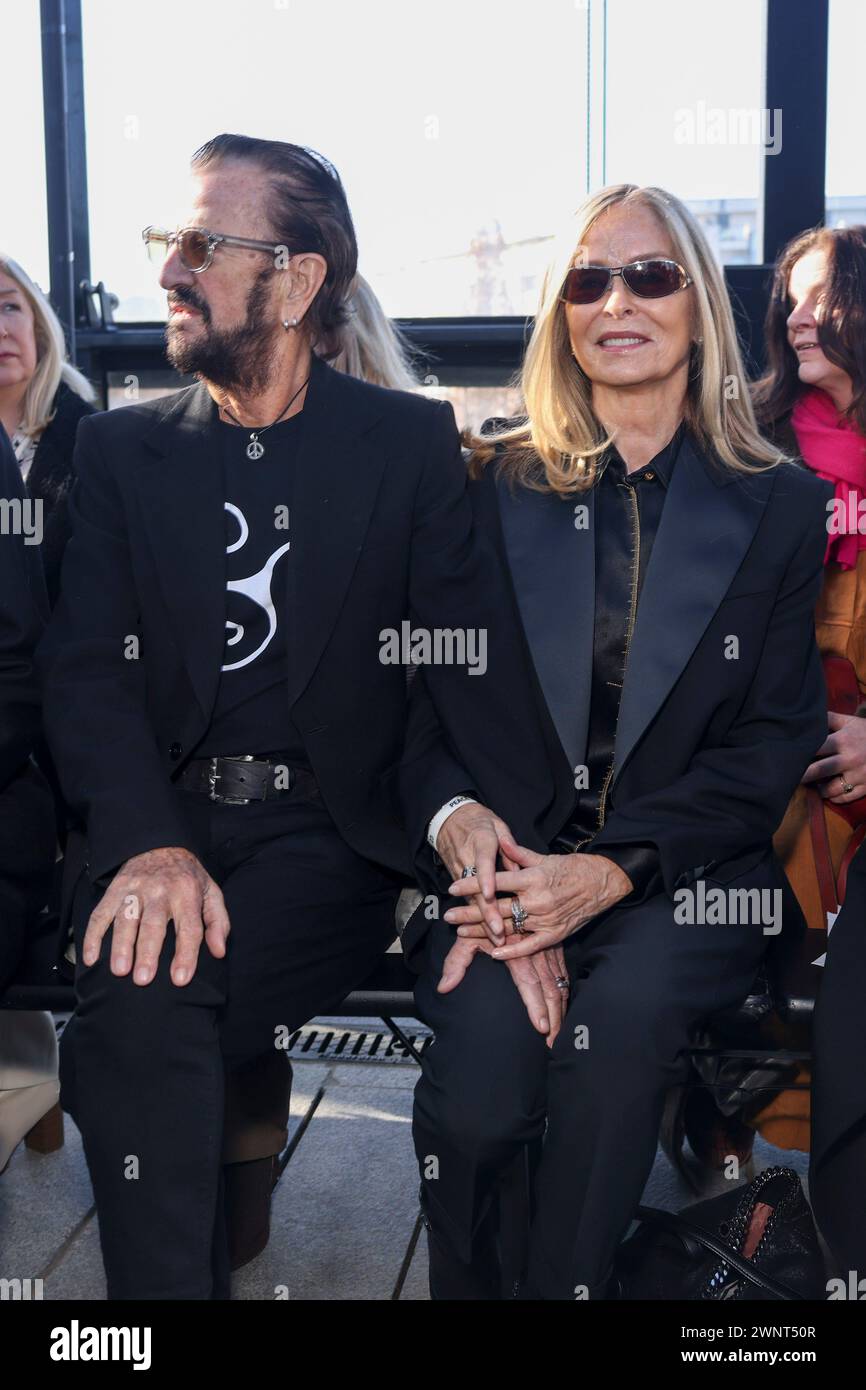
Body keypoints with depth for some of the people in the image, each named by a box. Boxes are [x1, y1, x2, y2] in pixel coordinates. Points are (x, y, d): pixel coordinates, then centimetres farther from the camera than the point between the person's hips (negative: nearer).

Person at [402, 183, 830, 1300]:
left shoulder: (781, 505, 8)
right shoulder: (500, 485, 10)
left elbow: (777, 737, 2)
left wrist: (612, 870, -14)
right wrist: (459, 823, -18)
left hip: (687, 868, 0)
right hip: (509, 856, 1)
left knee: (622, 1012, -32)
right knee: (483, 1040, -27)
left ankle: (564, 1284, -9)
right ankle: (465, 1287, 0)